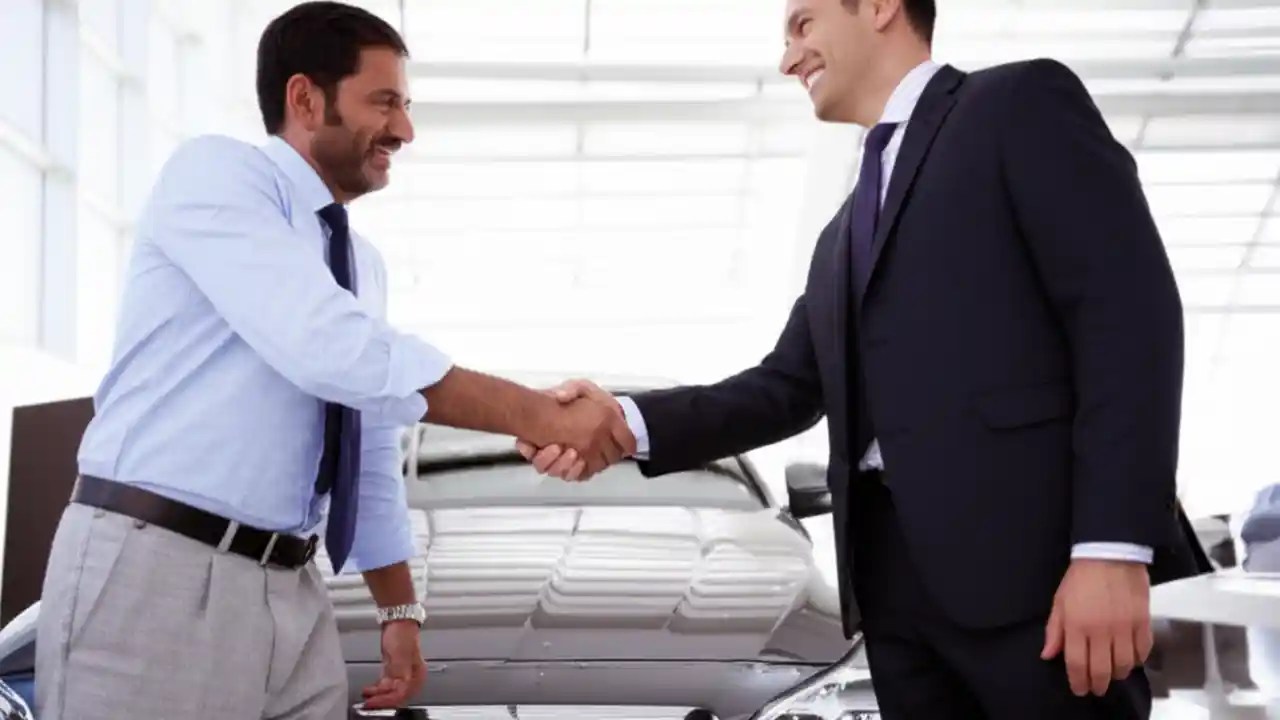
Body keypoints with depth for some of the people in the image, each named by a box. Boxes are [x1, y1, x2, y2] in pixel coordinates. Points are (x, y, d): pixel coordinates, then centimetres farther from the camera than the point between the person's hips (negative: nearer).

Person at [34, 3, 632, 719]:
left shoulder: (363, 265, 19)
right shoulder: (216, 171, -7)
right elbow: (330, 350, -21)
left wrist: (400, 609, 24)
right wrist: (540, 416, -21)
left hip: (291, 590, 8)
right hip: (156, 572, -8)